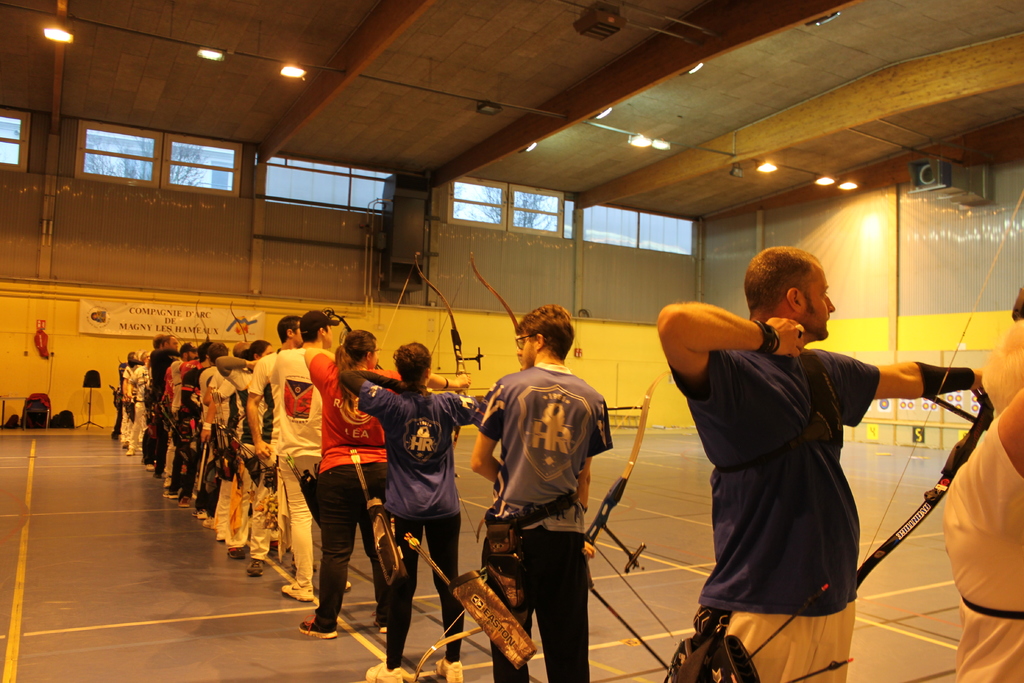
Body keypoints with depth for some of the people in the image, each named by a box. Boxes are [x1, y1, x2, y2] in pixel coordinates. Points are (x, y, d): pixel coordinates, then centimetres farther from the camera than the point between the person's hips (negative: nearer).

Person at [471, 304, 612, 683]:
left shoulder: (509, 387, -7)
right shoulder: (591, 399, 1)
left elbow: (480, 462, -2)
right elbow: (584, 476, 7)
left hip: (512, 527, -2)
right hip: (565, 533, 2)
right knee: (567, 645, 14)